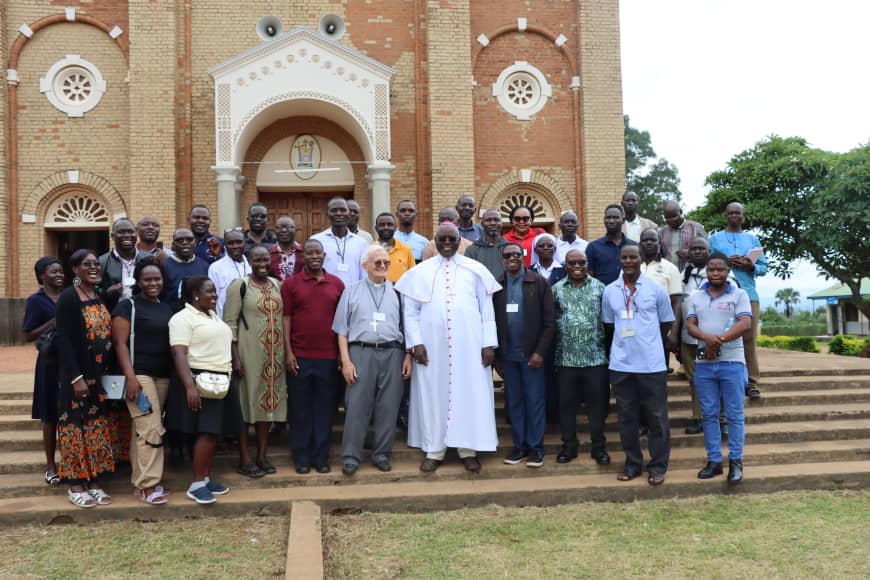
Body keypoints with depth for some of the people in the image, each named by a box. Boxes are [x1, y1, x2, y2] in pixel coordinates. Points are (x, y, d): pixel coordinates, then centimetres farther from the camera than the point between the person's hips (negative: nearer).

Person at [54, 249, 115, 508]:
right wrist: (76, 377, -19)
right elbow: (63, 339, -15)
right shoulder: (68, 297, -10)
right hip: (76, 375, -6)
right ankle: (75, 485, 11)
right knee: (76, 426, 1)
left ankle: (95, 481, 19)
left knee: (97, 427, 10)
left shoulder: (101, 297, 10)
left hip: (100, 375, 6)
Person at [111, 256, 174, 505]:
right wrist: (131, 377, -17)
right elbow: (120, 344, -8)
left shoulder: (167, 308, 15)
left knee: (143, 428, 9)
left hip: (163, 376, 6)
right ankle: (147, 484, -3)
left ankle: (139, 480, 15)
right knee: (151, 429, -10)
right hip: (139, 375, -6)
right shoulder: (127, 306, -3)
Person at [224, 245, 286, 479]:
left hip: (273, 354, 5)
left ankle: (262, 455, 21)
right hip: (248, 353, -5)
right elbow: (230, 323, -8)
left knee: (268, 400, 10)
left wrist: (287, 353, 10)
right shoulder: (239, 285, -6)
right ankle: (244, 459, 10)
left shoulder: (277, 285, 10)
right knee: (246, 401, 1)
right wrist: (235, 358, -15)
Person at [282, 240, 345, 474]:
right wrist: (288, 352, -6)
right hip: (299, 356, -1)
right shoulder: (291, 283, 2)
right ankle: (301, 457, 18)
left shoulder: (337, 284, 7)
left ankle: (321, 457, 19)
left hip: (329, 356, 2)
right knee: (300, 408, 7)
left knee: (325, 408, 7)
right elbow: (286, 318, 0)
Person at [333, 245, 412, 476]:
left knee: (388, 406, 4)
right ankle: (351, 457, 7)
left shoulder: (397, 292, 13)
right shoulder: (352, 291, 9)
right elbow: (342, 329, 5)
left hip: (392, 353, 2)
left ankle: (382, 454, 17)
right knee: (357, 406, -2)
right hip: (361, 352, -2)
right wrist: (346, 360, -3)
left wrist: (408, 356, 4)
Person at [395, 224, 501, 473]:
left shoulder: (475, 270, 6)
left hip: (469, 345, 0)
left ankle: (468, 450, 13)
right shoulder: (420, 272, 6)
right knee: (432, 396, 5)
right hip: (432, 345, 0)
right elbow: (410, 311, 4)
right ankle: (434, 450, 15)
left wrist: (489, 344, -2)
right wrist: (416, 343, -5)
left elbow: (487, 310, 5)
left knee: (469, 394, 3)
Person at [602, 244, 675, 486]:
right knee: (627, 416, 9)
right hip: (620, 365, 2)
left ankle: (658, 466, 14)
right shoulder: (609, 291, 4)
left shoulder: (656, 289, -2)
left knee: (656, 416, 3)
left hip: (652, 364, -2)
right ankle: (632, 463, 21)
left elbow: (666, 323, 7)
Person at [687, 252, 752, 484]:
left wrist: (719, 340, -20)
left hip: (732, 362, -3)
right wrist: (708, 338, -19)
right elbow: (691, 326, 2)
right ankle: (714, 460, 14)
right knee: (709, 414, 7)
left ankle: (736, 461, 8)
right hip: (704, 364, 3)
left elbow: (745, 323, -12)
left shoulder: (739, 295, 1)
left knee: (734, 414, 1)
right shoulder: (696, 297, 11)